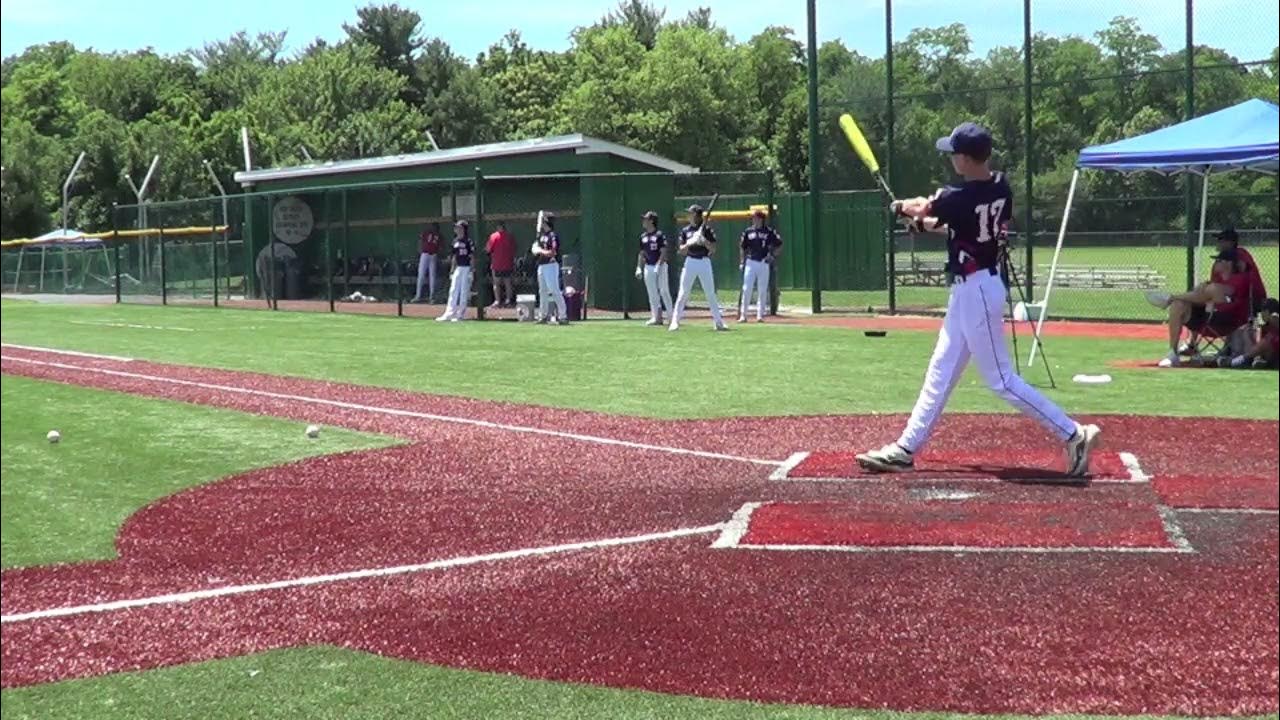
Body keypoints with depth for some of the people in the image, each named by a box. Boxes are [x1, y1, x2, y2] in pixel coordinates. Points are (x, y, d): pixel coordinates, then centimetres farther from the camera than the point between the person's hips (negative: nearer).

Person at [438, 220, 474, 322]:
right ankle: (448, 314, 6)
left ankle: (460, 314, 3)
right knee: (453, 290, 5)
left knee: (464, 291, -2)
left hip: (467, 268, -7)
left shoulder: (468, 241, -10)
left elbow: (472, 256, -11)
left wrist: (471, 271, -16)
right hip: (458, 268, 7)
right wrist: (452, 270, 15)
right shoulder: (455, 241, 11)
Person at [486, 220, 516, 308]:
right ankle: (509, 300, 12)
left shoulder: (494, 236, -9)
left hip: (497, 265, -3)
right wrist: (514, 264, 16)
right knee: (508, 283, 12)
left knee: (496, 284, 3)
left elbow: (488, 249, -8)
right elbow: (514, 251, 8)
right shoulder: (510, 237, 3)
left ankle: (497, 301, -2)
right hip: (508, 265, 3)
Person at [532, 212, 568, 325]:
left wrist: (540, 250, -9)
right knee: (542, 291, 15)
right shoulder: (541, 235, 14)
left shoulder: (553, 235, -13)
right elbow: (535, 248, 19)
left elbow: (552, 253, -20)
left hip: (551, 265, -9)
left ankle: (563, 316, -14)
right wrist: (535, 248, -3)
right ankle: (544, 316, 24)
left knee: (555, 291, -13)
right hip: (541, 265, 9)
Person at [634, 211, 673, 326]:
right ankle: (656, 317, 9)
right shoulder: (643, 237, 12)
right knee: (652, 293, 5)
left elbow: (664, 252, -12)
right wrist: (639, 268, 8)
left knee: (664, 291, -5)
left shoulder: (660, 235, -8)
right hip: (648, 267, 6)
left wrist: (659, 266, -20)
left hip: (660, 266, -6)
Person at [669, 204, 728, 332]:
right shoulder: (685, 231, 7)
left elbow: (713, 249, -4)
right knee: (683, 293, -4)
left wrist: (703, 240, -19)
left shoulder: (707, 230, 0)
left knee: (711, 293, 3)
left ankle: (718, 322, 9)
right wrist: (689, 243, -16)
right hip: (690, 262, 1)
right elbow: (682, 251, 2)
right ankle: (675, 322, -4)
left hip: (705, 262, -1)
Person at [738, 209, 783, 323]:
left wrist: (773, 255, -6)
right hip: (750, 262, 1)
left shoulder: (769, 231, 1)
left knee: (762, 290, 1)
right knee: (746, 289, -4)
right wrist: (741, 262, 3)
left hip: (764, 263, -1)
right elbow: (742, 248, 12)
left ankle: (760, 315, 8)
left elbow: (779, 246, 6)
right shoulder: (748, 232, 6)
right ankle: (743, 315, -1)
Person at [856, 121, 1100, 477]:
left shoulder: (960, 198, -22)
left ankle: (1074, 435, 0)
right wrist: (929, 222, 18)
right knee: (940, 371, 13)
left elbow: (921, 208, 0)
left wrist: (904, 207, 22)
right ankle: (907, 448, 20)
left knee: (1001, 379, -4)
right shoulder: (1001, 188, 1)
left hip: (976, 290, -10)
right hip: (969, 291, 10)